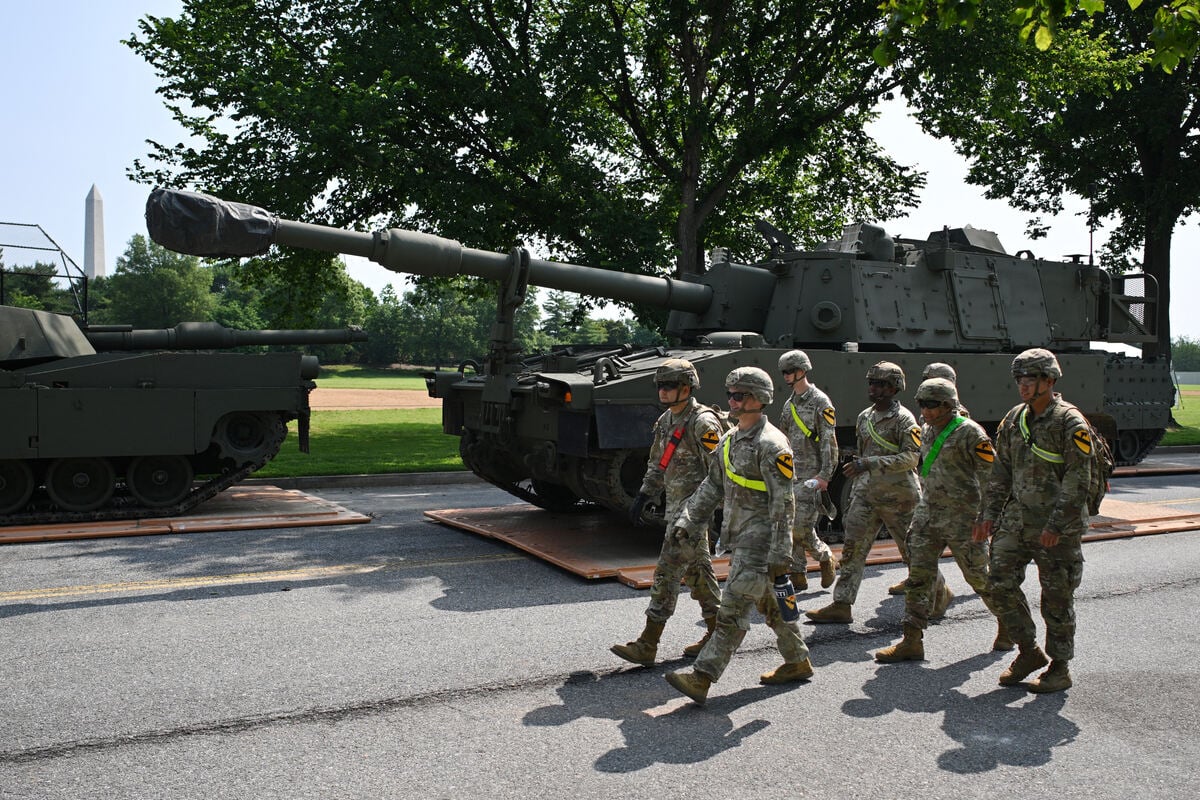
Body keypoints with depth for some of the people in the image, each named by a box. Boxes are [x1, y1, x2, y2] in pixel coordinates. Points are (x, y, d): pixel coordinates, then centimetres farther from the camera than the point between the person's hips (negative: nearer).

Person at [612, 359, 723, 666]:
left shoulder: (703, 423, -16)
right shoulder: (665, 421, 12)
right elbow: (657, 464, 21)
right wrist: (643, 497, 14)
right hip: (676, 506, 9)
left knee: (668, 571, -9)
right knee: (697, 569, 15)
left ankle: (647, 646, -5)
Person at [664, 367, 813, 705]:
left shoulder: (771, 445, -17)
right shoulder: (730, 439, 11)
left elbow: (783, 504, -20)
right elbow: (712, 486, 17)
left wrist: (780, 554, -22)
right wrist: (687, 519, 8)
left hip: (760, 538, -9)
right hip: (739, 537, 9)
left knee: (734, 608, -9)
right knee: (767, 603, 19)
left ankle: (701, 677, -9)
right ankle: (797, 662, 34)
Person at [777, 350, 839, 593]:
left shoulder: (820, 402, -7)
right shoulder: (789, 404, 16)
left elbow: (829, 442, -11)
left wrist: (825, 475, -16)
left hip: (810, 475, -7)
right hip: (789, 474, 7)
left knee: (802, 528, -9)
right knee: (789, 527, 5)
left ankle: (826, 557, 17)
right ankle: (797, 575, 13)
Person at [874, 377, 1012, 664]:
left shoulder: (970, 433, -13)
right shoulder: (926, 431, 9)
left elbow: (990, 475, -12)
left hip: (963, 517, -6)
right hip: (927, 513, 7)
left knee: (978, 576, 8)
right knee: (918, 576, 0)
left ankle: (1008, 621, 34)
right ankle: (912, 640, 3)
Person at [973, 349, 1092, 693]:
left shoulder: (1071, 423, -11)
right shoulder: (1014, 419, 9)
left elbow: (1077, 481, -14)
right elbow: (1001, 471, 13)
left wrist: (1056, 524, -19)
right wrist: (990, 514, 8)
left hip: (1059, 527, -6)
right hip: (1017, 519, 6)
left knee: (1056, 597, 3)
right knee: (1000, 582, 1)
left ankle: (1060, 668, 19)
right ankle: (1029, 652, 20)